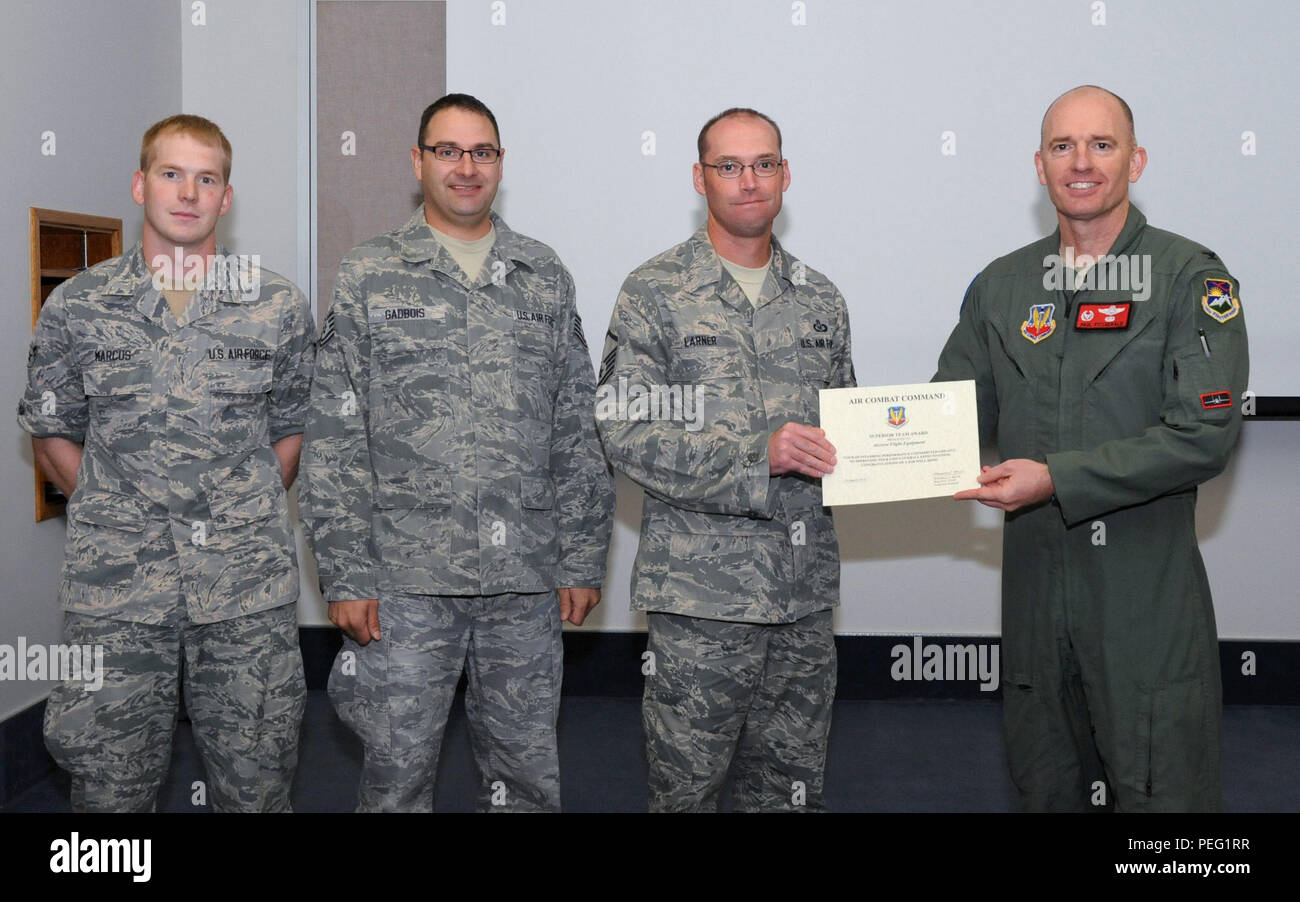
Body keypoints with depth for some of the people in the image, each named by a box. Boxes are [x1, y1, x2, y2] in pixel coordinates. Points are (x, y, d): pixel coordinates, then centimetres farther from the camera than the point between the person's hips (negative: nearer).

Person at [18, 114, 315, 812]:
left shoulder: (280, 308, 3)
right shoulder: (75, 308, 3)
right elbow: (51, 435, 11)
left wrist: (246, 519, 4)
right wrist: (118, 519, 5)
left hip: (251, 590, 0)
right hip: (113, 591, 0)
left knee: (256, 780, 8)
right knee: (110, 782, 8)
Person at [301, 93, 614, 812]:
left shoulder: (544, 276, 9)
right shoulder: (367, 278, 2)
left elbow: (578, 432, 9)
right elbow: (334, 441, -1)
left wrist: (583, 561, 4)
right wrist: (345, 576, -6)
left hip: (527, 578, 2)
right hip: (407, 577, -2)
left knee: (527, 772, 12)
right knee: (398, 770, 7)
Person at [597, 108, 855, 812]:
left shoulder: (819, 300, 12)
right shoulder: (655, 293, -3)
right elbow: (625, 432, -11)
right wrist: (757, 453, -20)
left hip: (805, 594, 5)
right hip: (701, 590, -4)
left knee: (792, 788, 13)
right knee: (685, 785, 4)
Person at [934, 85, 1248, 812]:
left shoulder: (1192, 279, -5)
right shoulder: (1002, 286, 9)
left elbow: (1205, 434, -15)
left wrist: (1057, 479, -20)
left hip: (1148, 595, -4)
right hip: (1036, 584, 4)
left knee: (1162, 790, 3)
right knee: (1049, 789, 17)